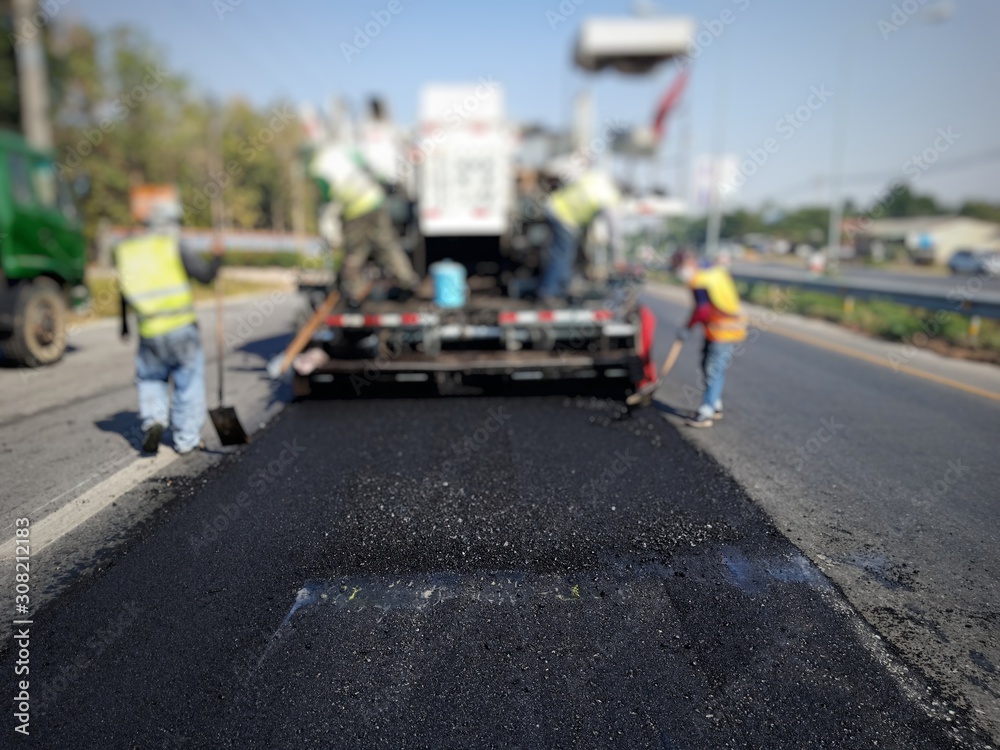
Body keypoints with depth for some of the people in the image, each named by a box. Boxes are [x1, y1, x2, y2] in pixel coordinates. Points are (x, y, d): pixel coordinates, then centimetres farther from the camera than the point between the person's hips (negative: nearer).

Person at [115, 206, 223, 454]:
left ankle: (153, 418, 1)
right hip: (182, 327, -3)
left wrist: (125, 325, 29)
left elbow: (125, 293, 18)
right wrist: (217, 256, 13)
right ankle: (186, 440, 13)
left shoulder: (126, 251, 10)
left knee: (151, 379, 23)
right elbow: (206, 275, -5)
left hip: (150, 332, 4)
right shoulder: (173, 248, -5)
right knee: (189, 383, 8)